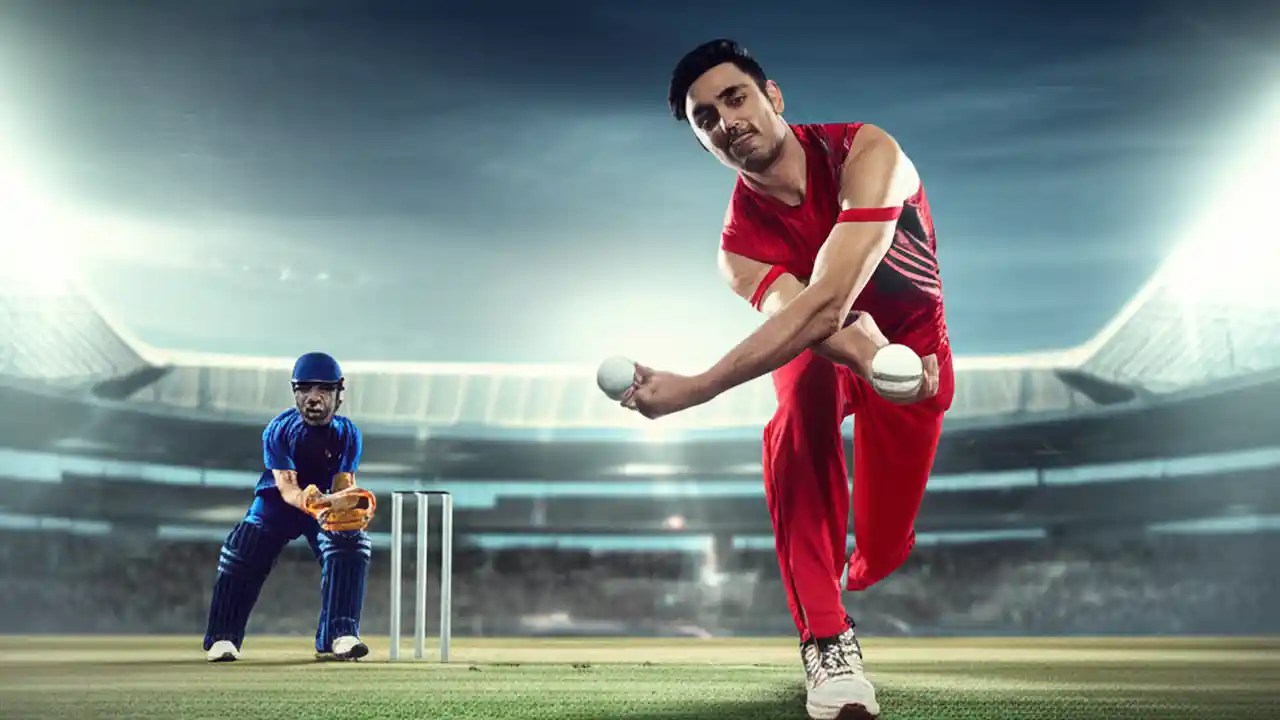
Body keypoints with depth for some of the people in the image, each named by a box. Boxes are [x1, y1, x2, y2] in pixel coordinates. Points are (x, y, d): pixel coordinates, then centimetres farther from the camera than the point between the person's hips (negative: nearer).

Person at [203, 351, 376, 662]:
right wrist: (313, 504, -51)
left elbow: (344, 484, -20)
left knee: (352, 544, -23)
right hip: (277, 501, -1)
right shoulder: (279, 430, -21)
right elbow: (286, 486, -30)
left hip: (328, 501, 1)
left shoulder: (348, 434, -14)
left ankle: (337, 636, -18)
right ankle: (222, 637, 7)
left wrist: (350, 503, -45)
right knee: (242, 555, -13)